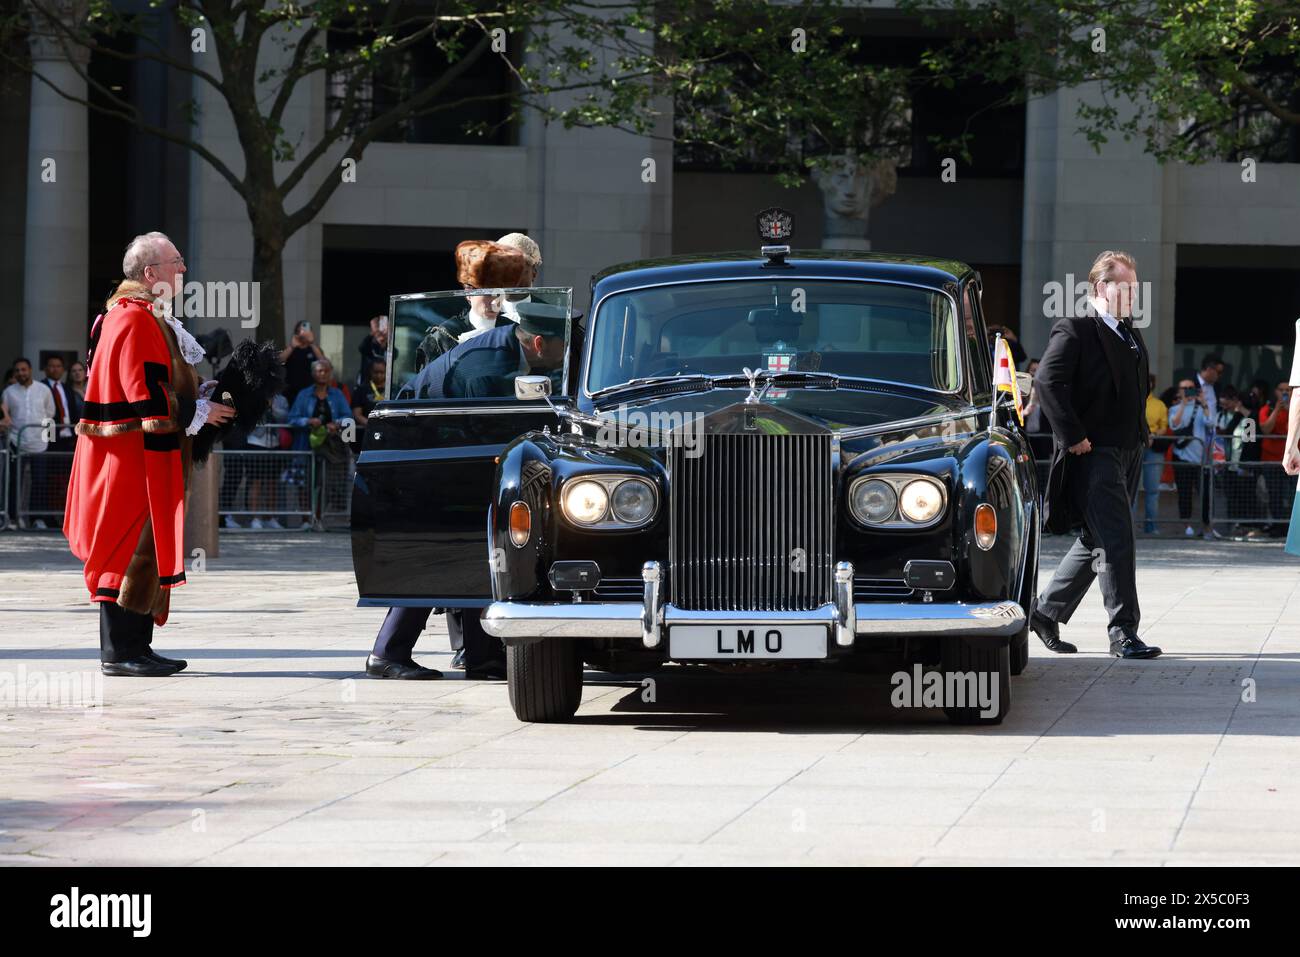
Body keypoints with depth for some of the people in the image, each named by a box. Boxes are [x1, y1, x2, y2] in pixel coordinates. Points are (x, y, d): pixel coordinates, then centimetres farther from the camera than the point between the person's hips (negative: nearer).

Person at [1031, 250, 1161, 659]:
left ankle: (1046, 612, 25)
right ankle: (1123, 632, -11)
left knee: (1095, 542, 13)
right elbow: (1048, 380, -19)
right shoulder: (1075, 331, -9)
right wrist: (1072, 437, -22)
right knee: (1116, 541, -12)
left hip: (1126, 453, 9)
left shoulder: (1132, 337, 18)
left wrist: (1139, 436, 13)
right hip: (1094, 454, -9)